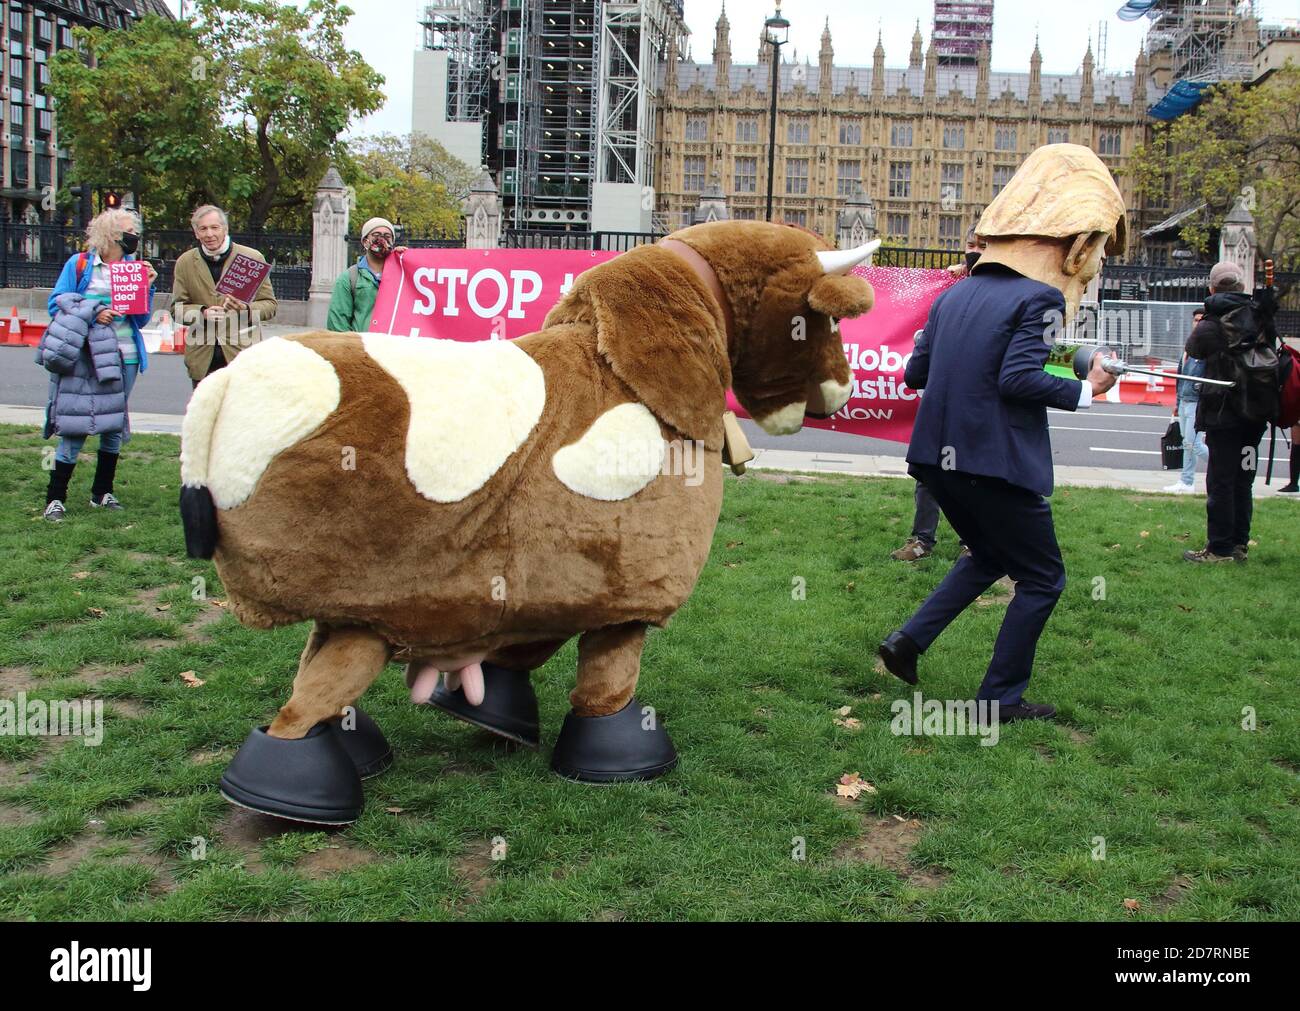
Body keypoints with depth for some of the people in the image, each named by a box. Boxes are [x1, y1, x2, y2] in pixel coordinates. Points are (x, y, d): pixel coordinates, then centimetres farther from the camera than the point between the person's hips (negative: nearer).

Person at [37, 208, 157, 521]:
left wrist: (147, 287, -4)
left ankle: (102, 492, 22)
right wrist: (92, 312, -15)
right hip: (85, 358, -5)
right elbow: (57, 304, -2)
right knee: (76, 426, -7)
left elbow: (141, 319, 9)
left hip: (124, 357, 5)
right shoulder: (79, 264, -1)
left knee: (114, 425, 10)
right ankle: (55, 499, 1)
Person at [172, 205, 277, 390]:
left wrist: (247, 309, -17)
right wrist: (202, 312, -11)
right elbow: (177, 308, 10)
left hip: (243, 354, -2)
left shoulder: (253, 258, 3)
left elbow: (270, 305, 5)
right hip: (203, 358, 3)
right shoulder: (185, 262, 9)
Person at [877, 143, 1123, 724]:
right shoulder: (1041, 297, -10)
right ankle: (1002, 698, 12)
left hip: (938, 457, 8)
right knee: (1042, 578, 10)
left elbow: (915, 374, 12)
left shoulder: (955, 294, 11)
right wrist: (1085, 391, -10)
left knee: (990, 556, 28)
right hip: (998, 463, -7)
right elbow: (1019, 378, -22)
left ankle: (909, 640, 16)